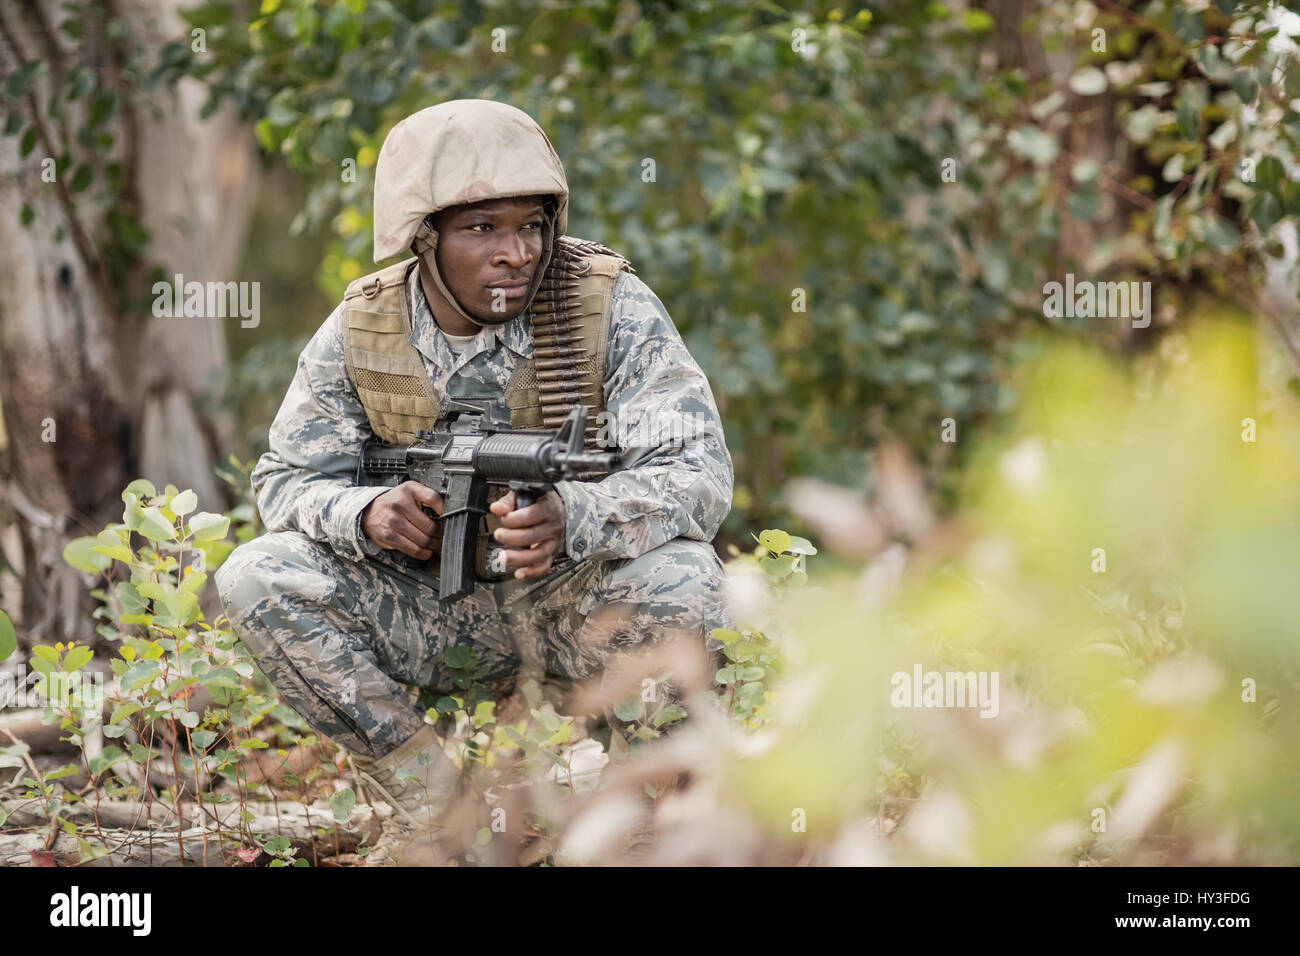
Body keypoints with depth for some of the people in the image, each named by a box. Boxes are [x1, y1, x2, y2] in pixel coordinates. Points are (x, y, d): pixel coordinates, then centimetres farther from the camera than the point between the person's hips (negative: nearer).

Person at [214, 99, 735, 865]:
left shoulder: (612, 307, -14)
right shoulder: (362, 330, -7)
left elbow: (699, 476, -21)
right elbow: (289, 481, -3)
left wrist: (571, 518, -43)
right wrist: (368, 515, -29)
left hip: (574, 596, -2)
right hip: (429, 613, 2)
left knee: (683, 579, -34)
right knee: (258, 577, -19)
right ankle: (436, 801, -9)